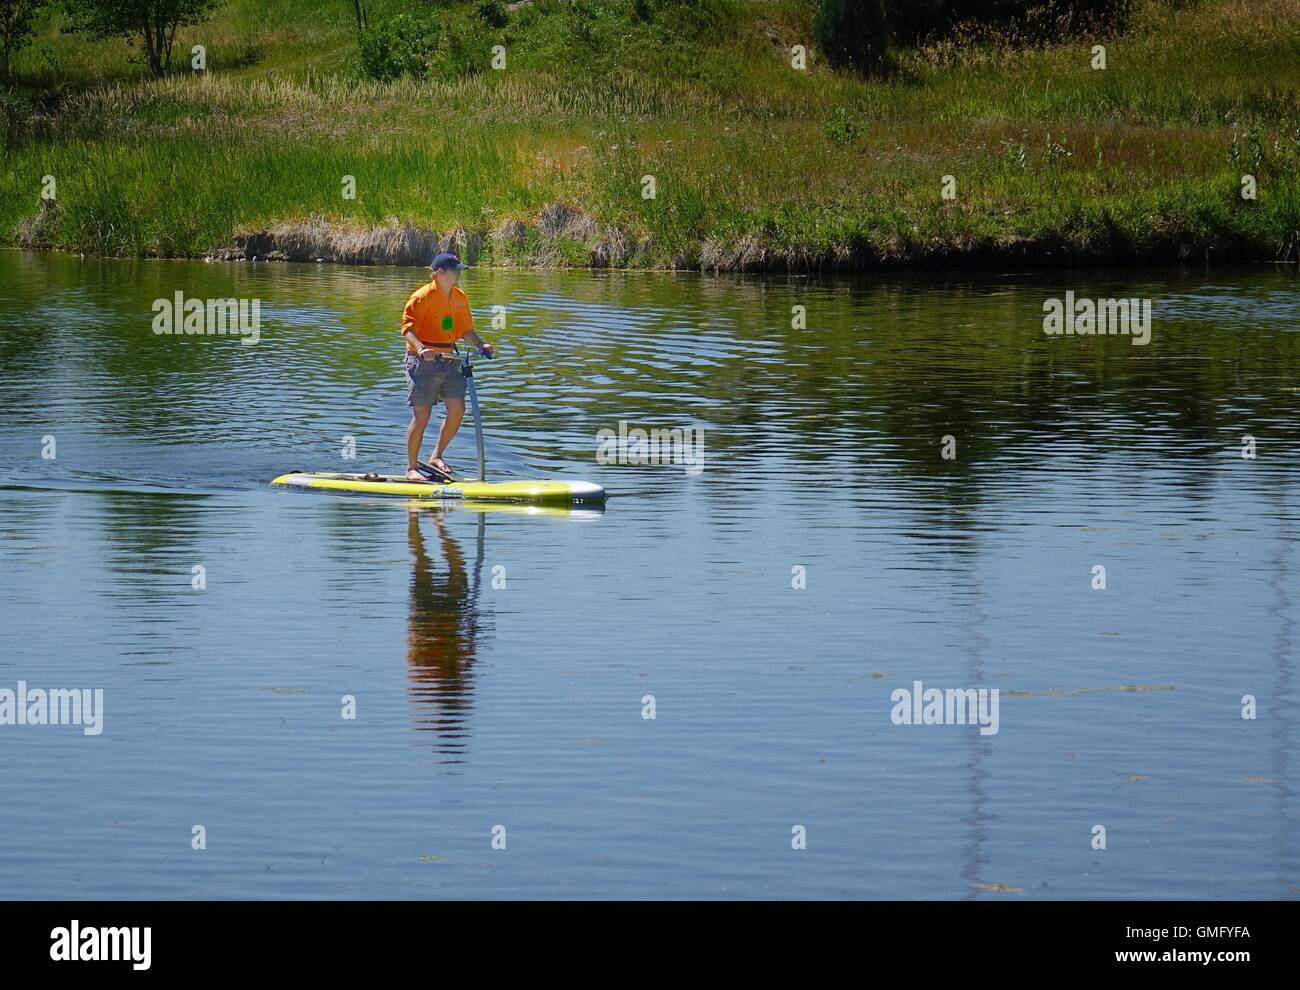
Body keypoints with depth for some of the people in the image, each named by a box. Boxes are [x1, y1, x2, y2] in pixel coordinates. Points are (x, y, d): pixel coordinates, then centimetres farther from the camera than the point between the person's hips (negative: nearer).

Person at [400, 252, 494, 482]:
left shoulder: (460, 297, 10)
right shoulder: (422, 297, -12)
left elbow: (465, 329, 18)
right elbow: (407, 329, -17)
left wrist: (480, 344, 0)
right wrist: (420, 349, -34)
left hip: (448, 360, 7)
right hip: (424, 361, -7)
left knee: (457, 410, -1)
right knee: (421, 416, -4)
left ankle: (436, 457, 18)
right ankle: (411, 468, 8)